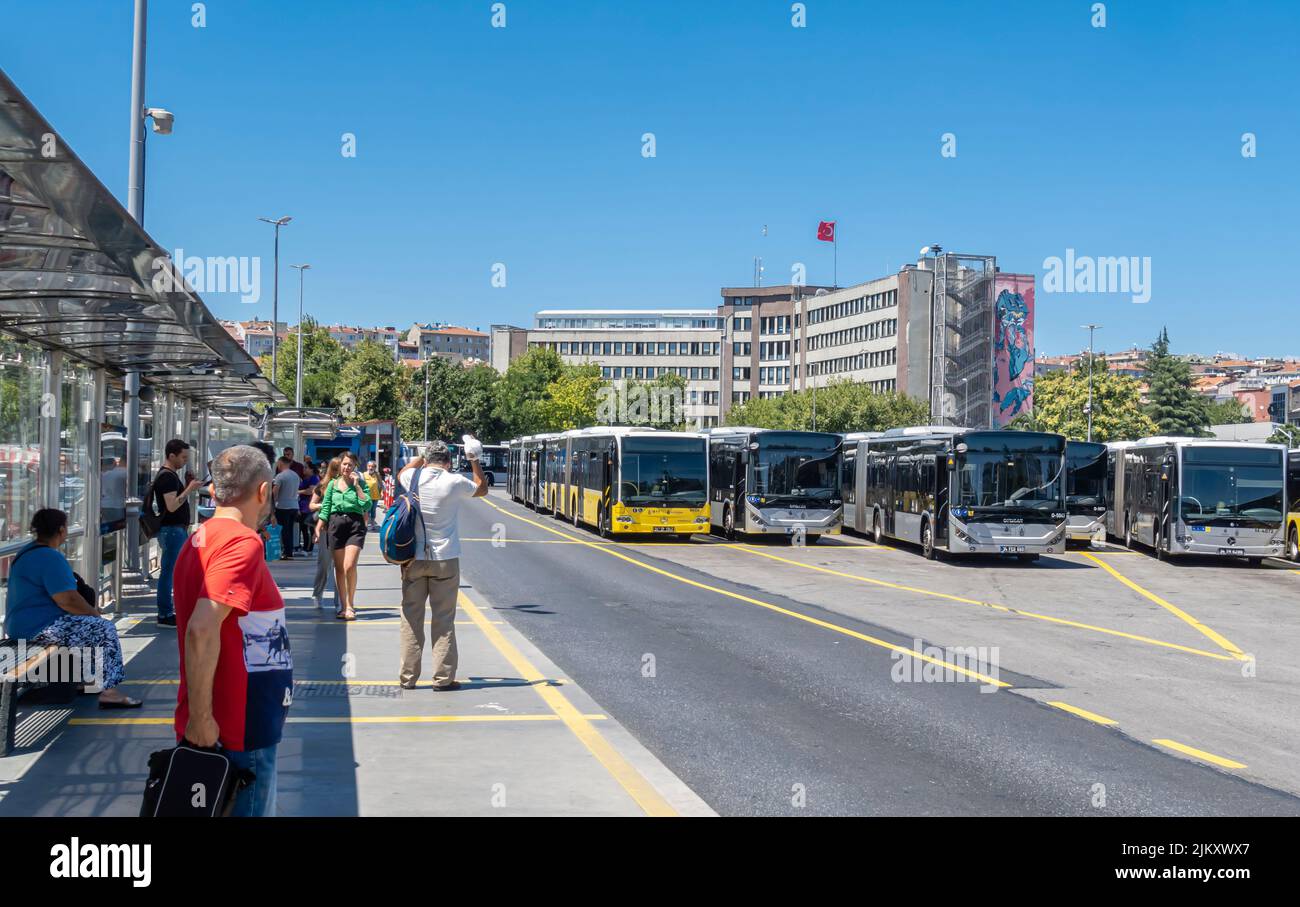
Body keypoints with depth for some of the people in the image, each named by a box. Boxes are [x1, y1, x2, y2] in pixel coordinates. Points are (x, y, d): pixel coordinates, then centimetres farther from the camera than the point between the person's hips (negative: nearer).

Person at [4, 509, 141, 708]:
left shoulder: (26, 553, 16)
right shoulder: (50, 558, -18)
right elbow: (68, 600, -24)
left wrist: (90, 610, 17)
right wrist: (94, 612, -6)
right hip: (40, 630, -11)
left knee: (89, 624, 29)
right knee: (106, 630, -12)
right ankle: (109, 692, -16)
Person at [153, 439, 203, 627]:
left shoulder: (172, 475, 16)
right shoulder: (167, 476, -16)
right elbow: (172, 506, -24)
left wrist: (188, 487, 11)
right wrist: (189, 490, -20)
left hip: (178, 529, 11)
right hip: (171, 530, -11)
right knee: (169, 571, -6)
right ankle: (164, 615, -3)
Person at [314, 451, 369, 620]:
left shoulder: (361, 484, 5)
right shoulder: (333, 484, 11)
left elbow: (367, 505, -8)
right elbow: (325, 508, 12)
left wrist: (357, 485, -8)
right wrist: (318, 528, 5)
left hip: (355, 524, -3)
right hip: (336, 523, 3)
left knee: (349, 566, -15)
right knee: (339, 568, 6)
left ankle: (350, 605, -1)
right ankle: (342, 606, 13)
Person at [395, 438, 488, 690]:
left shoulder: (413, 478, -2)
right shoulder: (455, 483, -8)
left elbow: (401, 473, 25)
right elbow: (482, 488, 13)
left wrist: (423, 457, 25)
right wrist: (475, 460, 18)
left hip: (413, 559, 2)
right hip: (445, 559, -2)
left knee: (411, 619, 8)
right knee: (443, 620, 3)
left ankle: (408, 677, 11)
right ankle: (443, 677, 4)